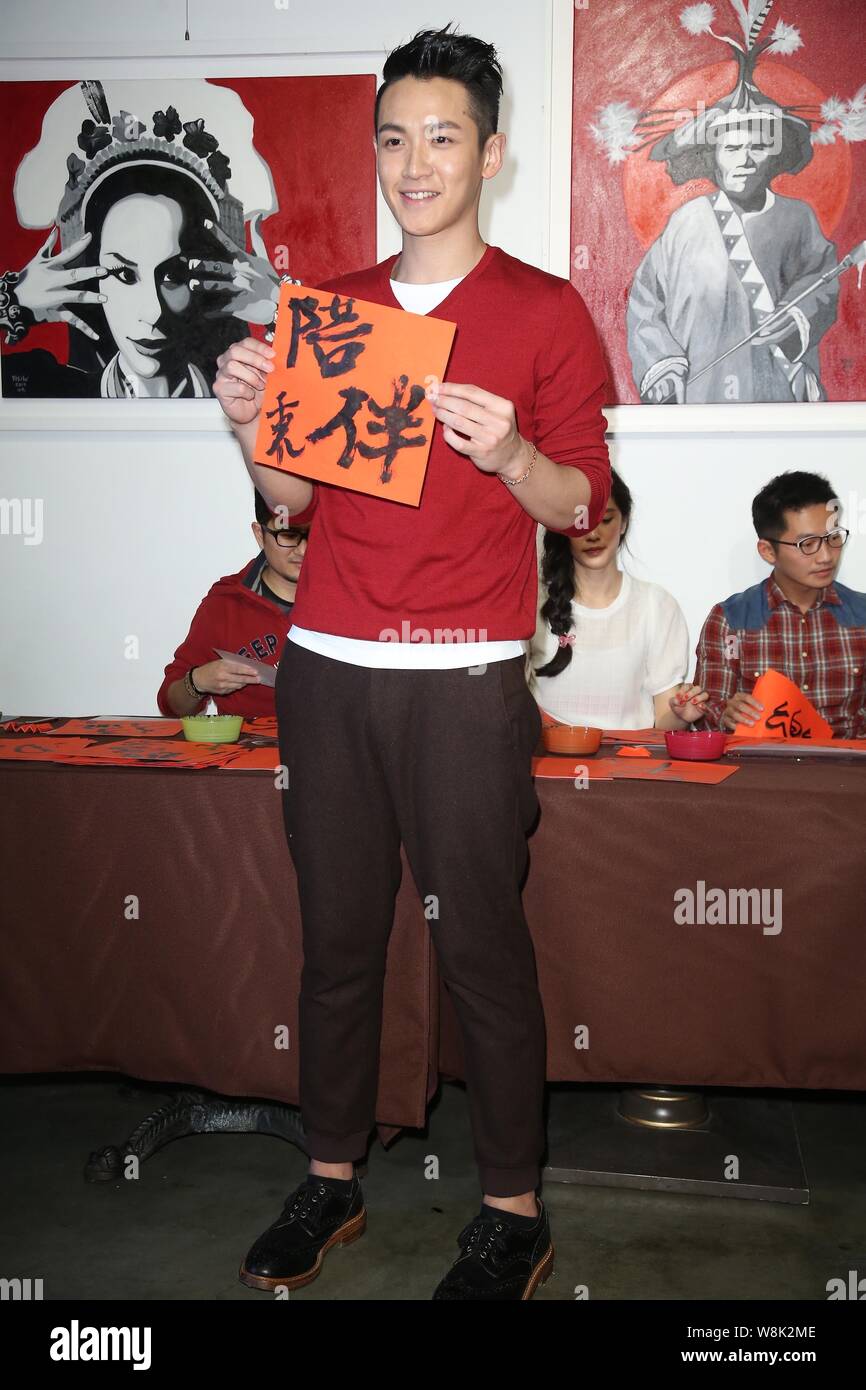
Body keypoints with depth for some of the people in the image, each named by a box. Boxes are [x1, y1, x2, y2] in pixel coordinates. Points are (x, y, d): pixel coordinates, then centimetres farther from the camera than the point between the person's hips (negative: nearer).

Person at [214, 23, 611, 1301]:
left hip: (463, 679, -4)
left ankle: (514, 1214, 13)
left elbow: (583, 507, 0)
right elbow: (294, 498, 16)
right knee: (337, 932, 8)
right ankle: (331, 1183, 22)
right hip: (326, 668, 4)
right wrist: (252, 420, -3)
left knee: (481, 944, -2)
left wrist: (510, 452, -19)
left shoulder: (546, 312, 4)